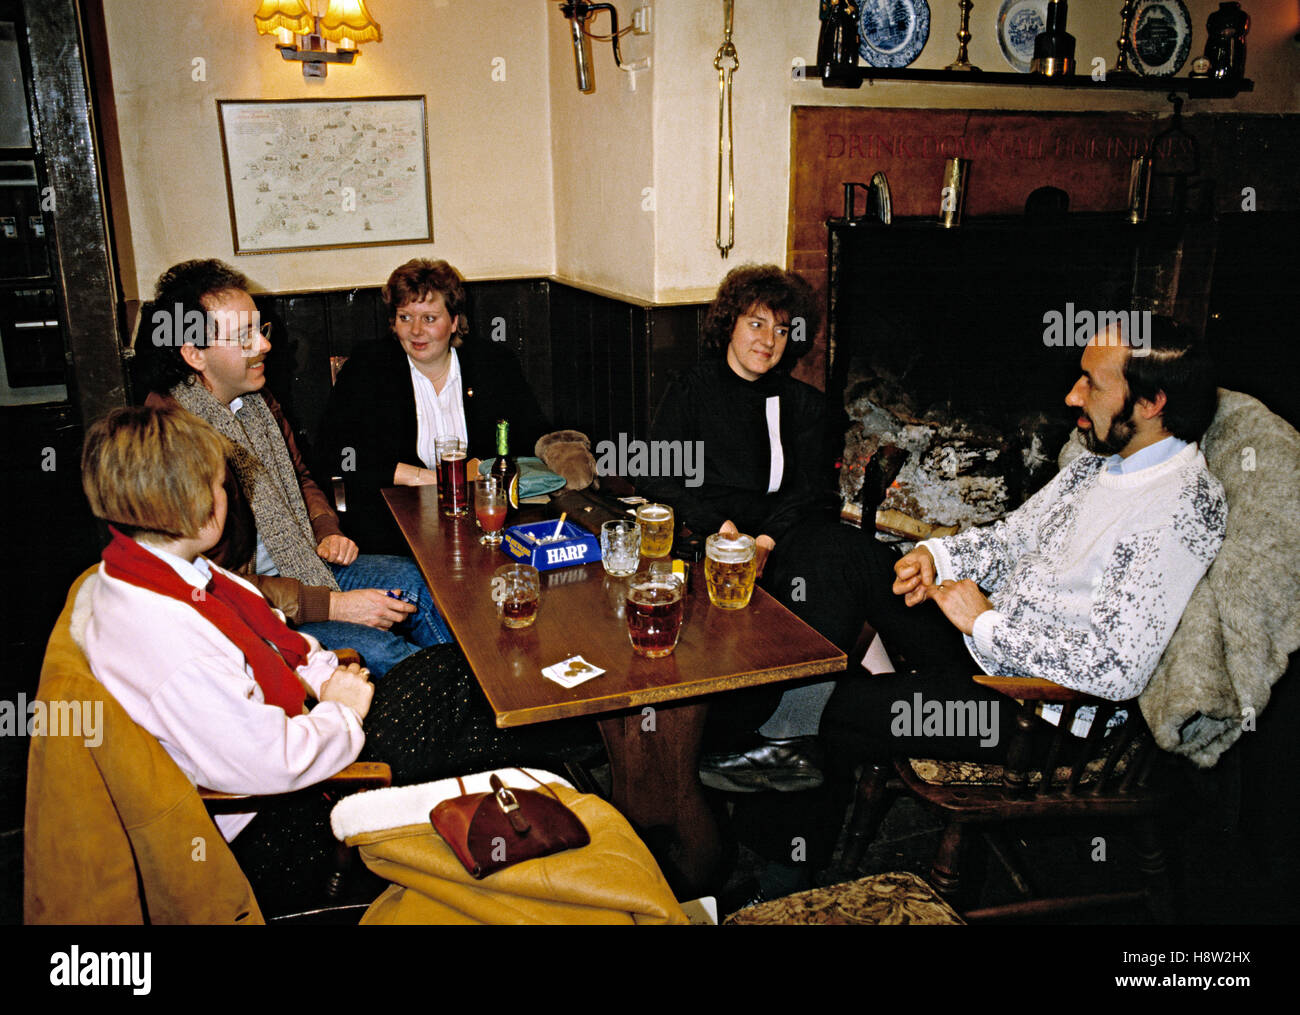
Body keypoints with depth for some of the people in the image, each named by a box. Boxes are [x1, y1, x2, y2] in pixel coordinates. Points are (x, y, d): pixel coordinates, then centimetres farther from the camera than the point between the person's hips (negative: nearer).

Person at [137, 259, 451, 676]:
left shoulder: (256, 398, 4)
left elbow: (299, 476, 24)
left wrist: (327, 531, 3)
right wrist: (331, 606, -25)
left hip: (302, 567, 9)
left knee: (412, 578, -4)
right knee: (377, 649, -24)